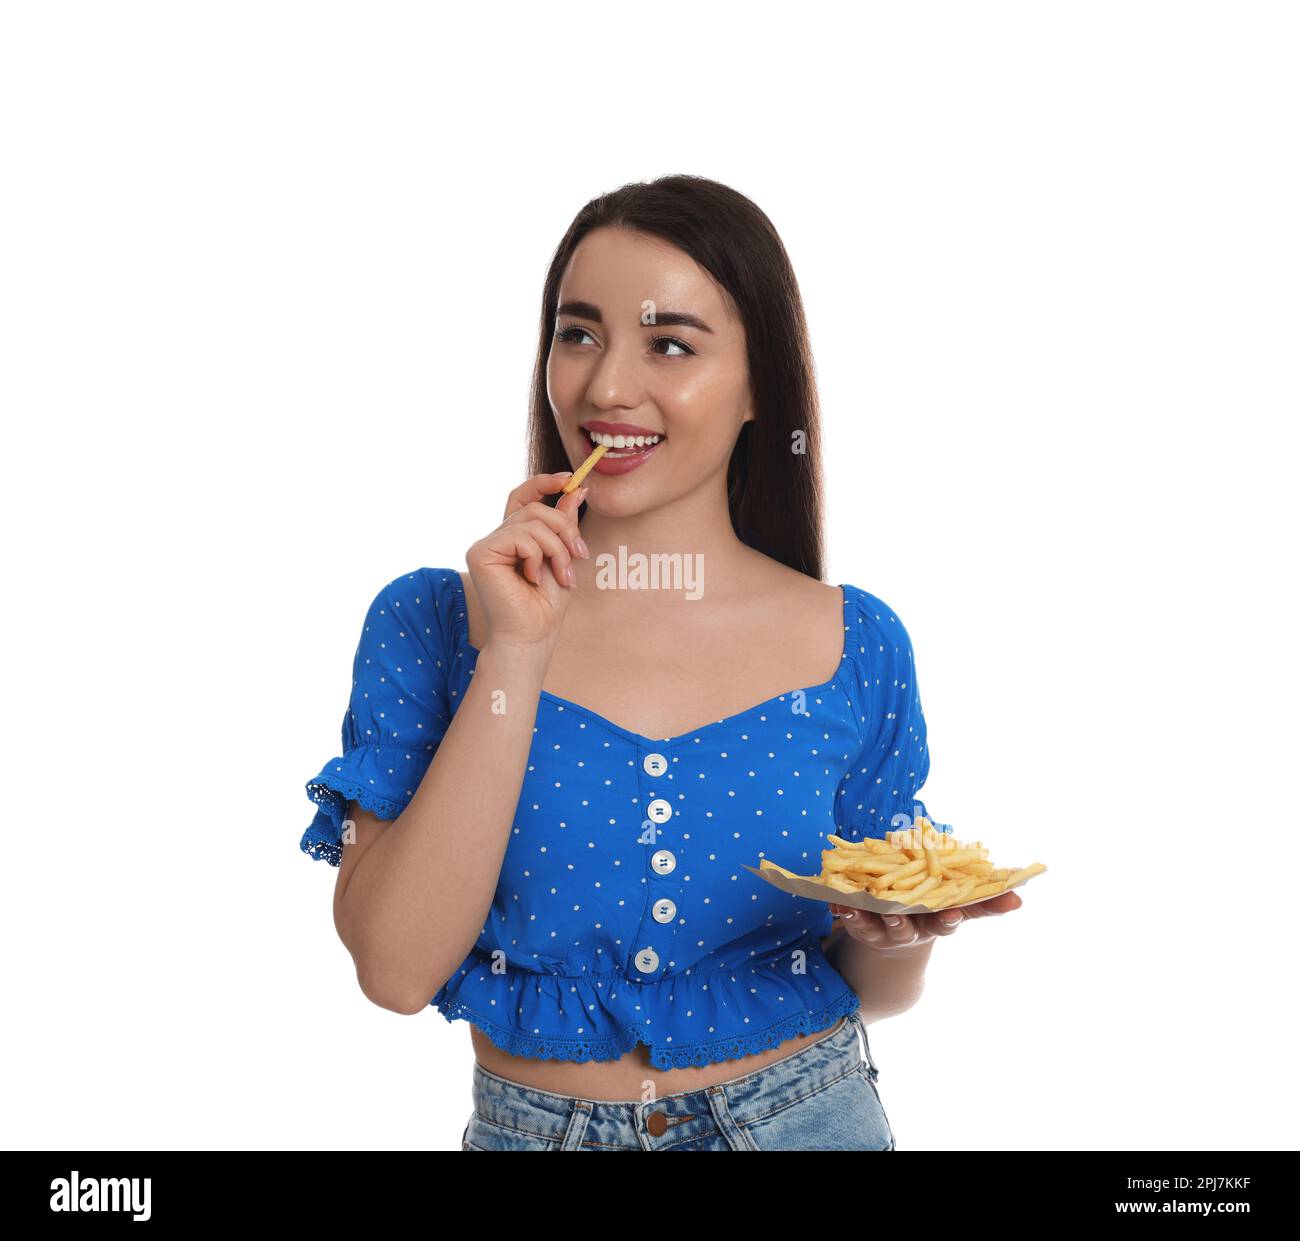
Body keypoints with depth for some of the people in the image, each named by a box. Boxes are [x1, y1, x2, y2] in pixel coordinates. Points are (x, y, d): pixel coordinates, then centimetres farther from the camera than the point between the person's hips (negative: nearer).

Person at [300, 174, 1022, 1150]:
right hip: (531, 1127, 0)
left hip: (808, 1118, 1)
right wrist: (513, 659, -24)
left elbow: (873, 991, 2)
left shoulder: (856, 647, -7)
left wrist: (894, 936, -20)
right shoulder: (430, 622, -10)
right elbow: (396, 969, -20)